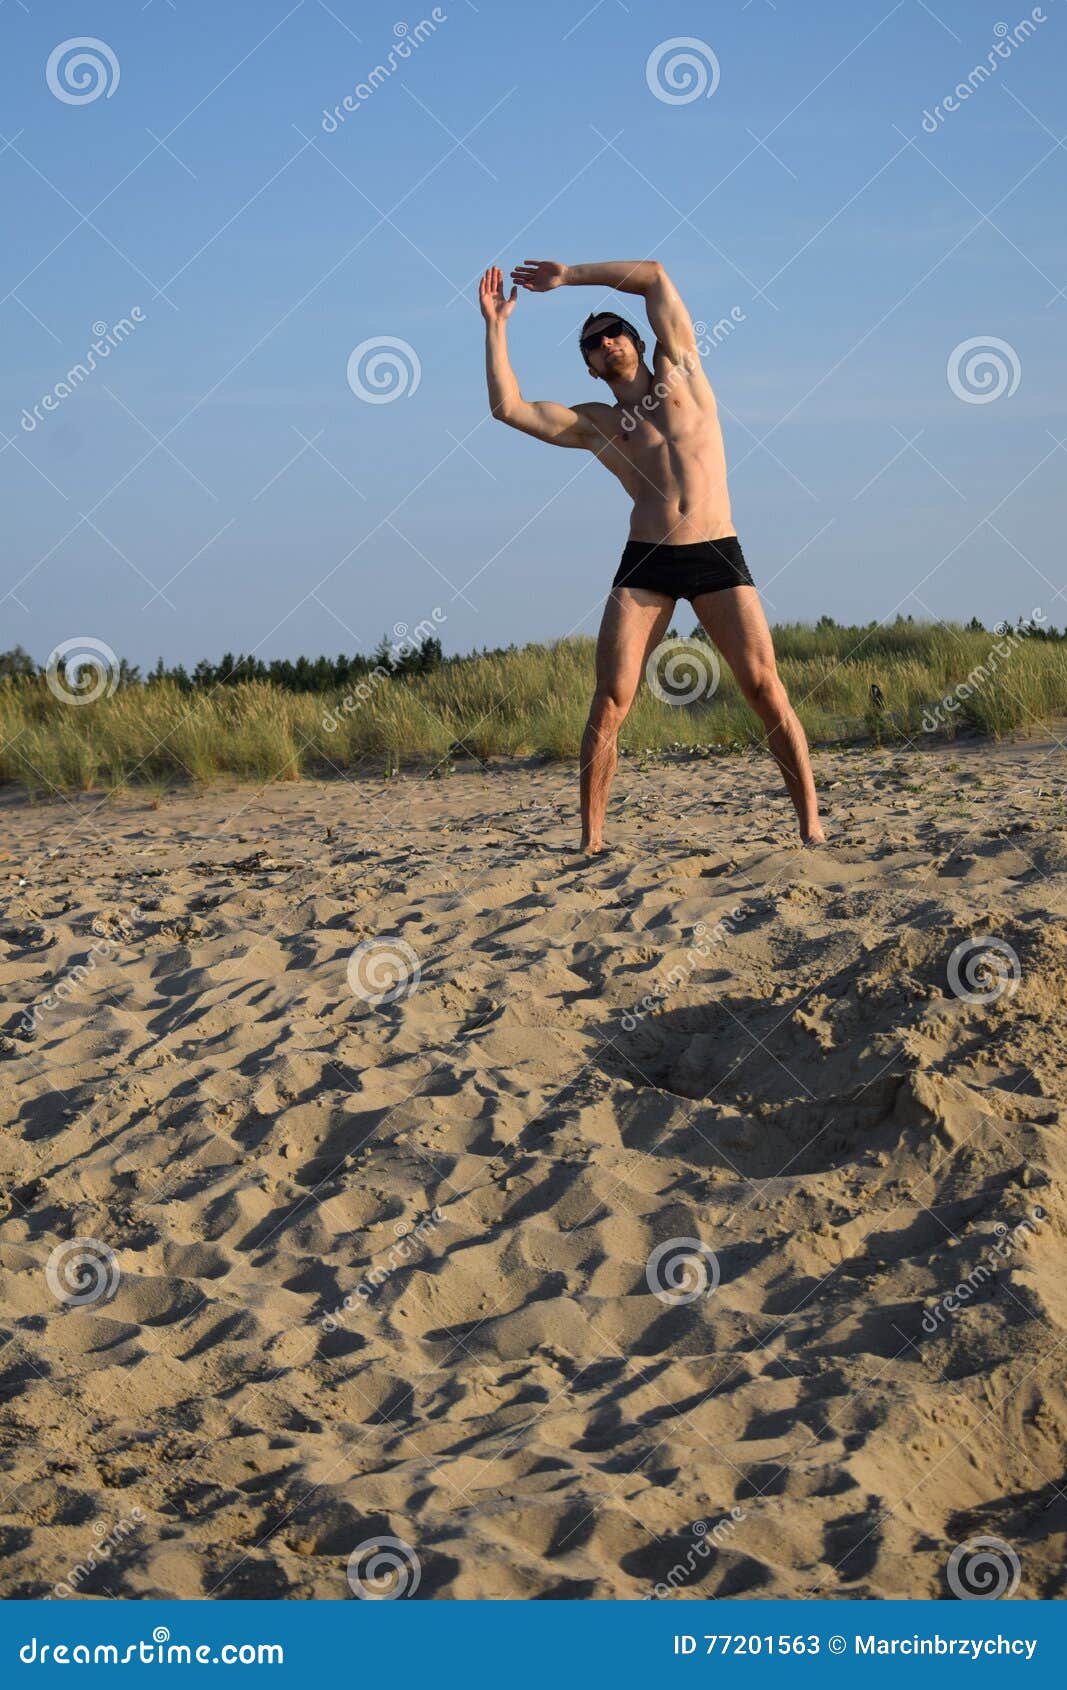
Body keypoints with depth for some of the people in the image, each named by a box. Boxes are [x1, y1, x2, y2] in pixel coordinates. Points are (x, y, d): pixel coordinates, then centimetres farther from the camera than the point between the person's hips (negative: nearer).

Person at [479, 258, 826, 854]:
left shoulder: (678, 370, 15)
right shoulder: (594, 424, 17)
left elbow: (654, 275, 9)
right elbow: (508, 406, 8)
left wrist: (569, 276, 15)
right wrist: (497, 325, 10)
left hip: (718, 556, -1)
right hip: (645, 563, 1)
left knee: (766, 687, -10)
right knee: (611, 699, -9)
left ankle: (811, 822, -4)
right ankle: (592, 840, -6)